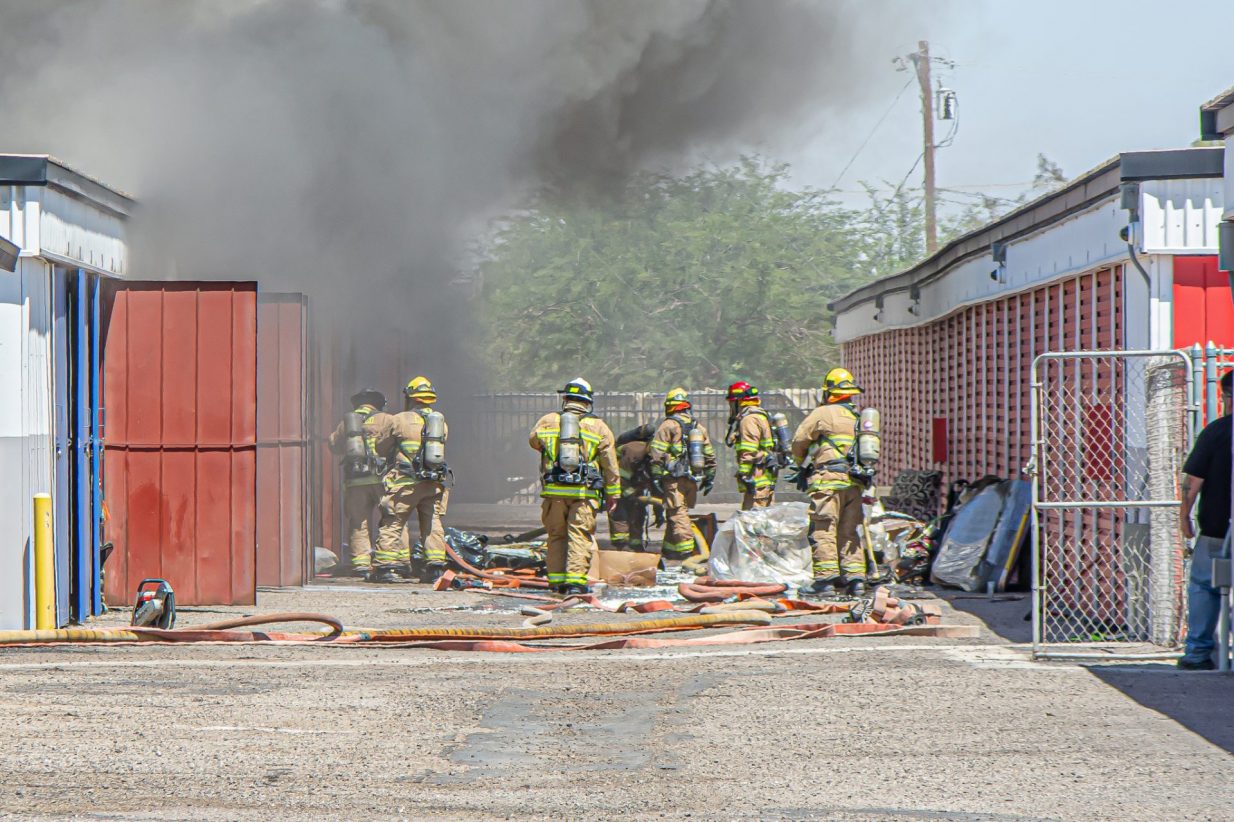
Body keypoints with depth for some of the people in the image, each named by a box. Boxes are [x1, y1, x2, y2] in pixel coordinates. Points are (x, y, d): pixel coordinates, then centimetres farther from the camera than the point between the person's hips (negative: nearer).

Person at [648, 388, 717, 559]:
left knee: (677, 513, -6)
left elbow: (657, 455, -12)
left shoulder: (668, 426, -5)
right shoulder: (699, 426, 14)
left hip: (675, 479, -6)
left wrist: (656, 477, -9)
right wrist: (709, 478, 23)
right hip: (694, 479, 6)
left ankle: (684, 549, -13)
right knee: (681, 512, 12)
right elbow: (710, 455, 17)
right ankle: (670, 549, 18)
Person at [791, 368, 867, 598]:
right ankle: (855, 578, 8)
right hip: (855, 482, 6)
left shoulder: (823, 414, -3)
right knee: (849, 531, 11)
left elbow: (798, 442, 2)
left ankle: (825, 579, -10)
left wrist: (804, 465, 21)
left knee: (823, 530, -5)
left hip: (828, 478, -6)